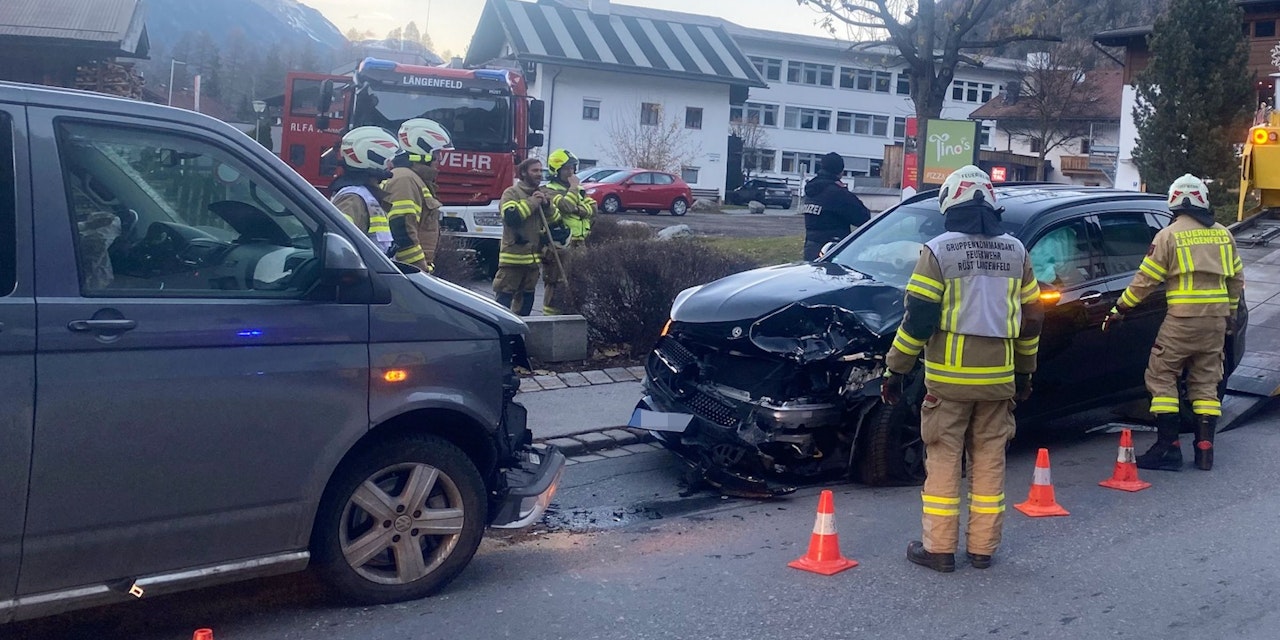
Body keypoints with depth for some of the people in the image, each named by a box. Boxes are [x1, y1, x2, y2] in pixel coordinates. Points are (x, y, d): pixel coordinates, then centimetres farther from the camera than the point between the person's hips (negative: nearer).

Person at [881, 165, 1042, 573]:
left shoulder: (939, 251, -9)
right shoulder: (1015, 252, 6)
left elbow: (918, 319, -12)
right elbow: (1031, 318, 11)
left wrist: (895, 370, -4)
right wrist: (1025, 371, 22)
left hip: (949, 377, -4)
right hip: (998, 377, 4)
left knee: (943, 460, 3)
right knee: (989, 460, 11)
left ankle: (939, 548, 6)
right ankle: (983, 548, 17)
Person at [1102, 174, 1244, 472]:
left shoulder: (1169, 235, -5)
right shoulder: (1223, 234, 10)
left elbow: (1145, 280, -6)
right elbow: (1237, 279, 17)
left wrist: (1119, 310, 3)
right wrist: (1231, 313, 30)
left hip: (1182, 320, -5)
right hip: (1217, 319, 5)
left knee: (1162, 378, 2)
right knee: (1205, 382, 13)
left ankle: (1168, 448, -3)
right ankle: (1205, 449, 10)